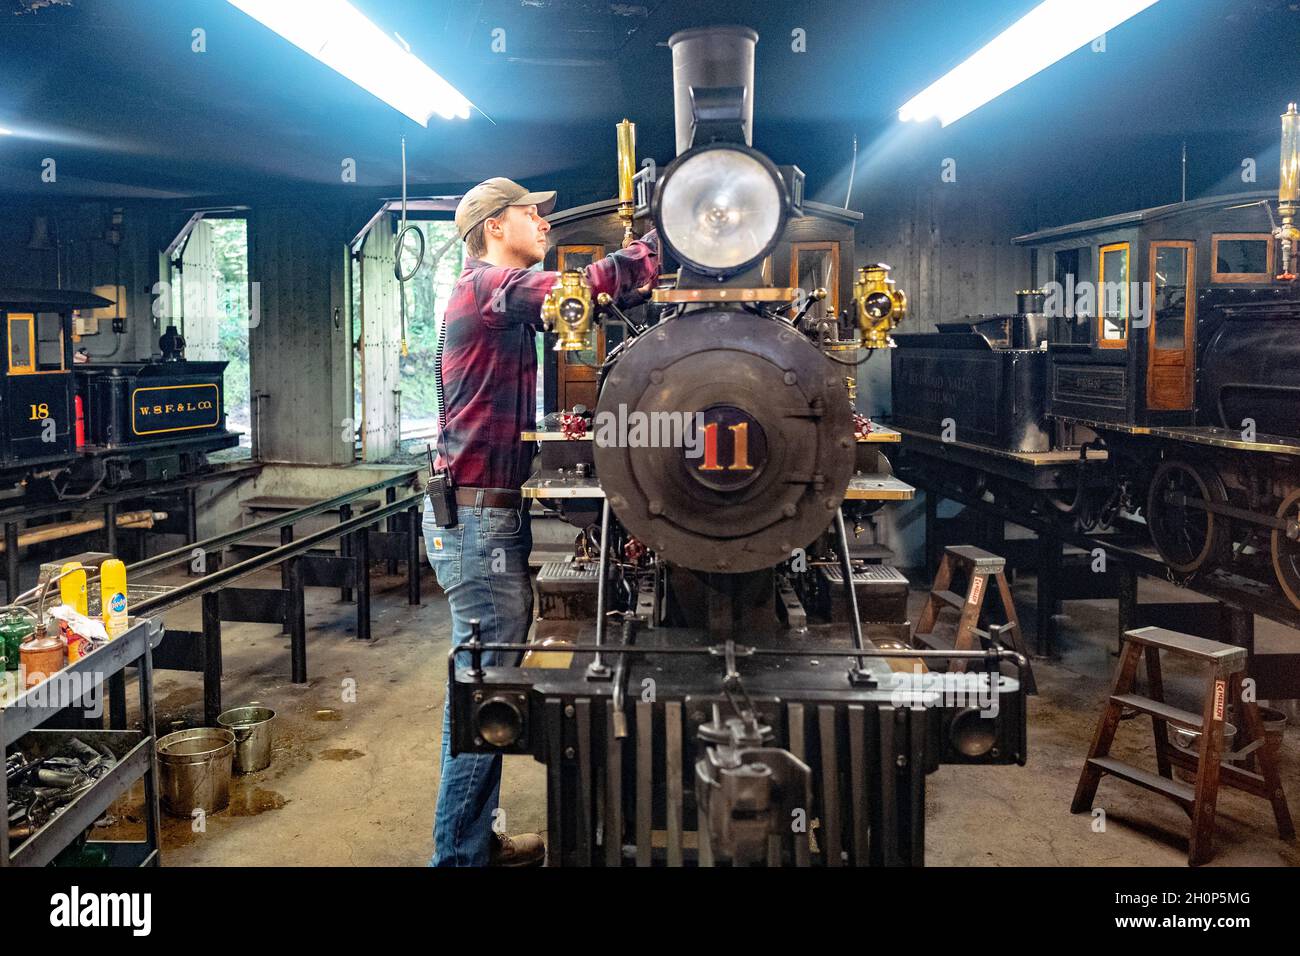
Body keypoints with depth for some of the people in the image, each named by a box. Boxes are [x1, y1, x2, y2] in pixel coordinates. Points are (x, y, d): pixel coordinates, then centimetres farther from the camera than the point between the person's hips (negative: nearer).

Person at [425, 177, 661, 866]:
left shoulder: (493, 293, 23)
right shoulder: (490, 284, -10)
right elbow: (583, 288, -25)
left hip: (479, 517, 10)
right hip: (478, 519, -10)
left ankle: (476, 841, 23)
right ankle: (460, 853, 3)